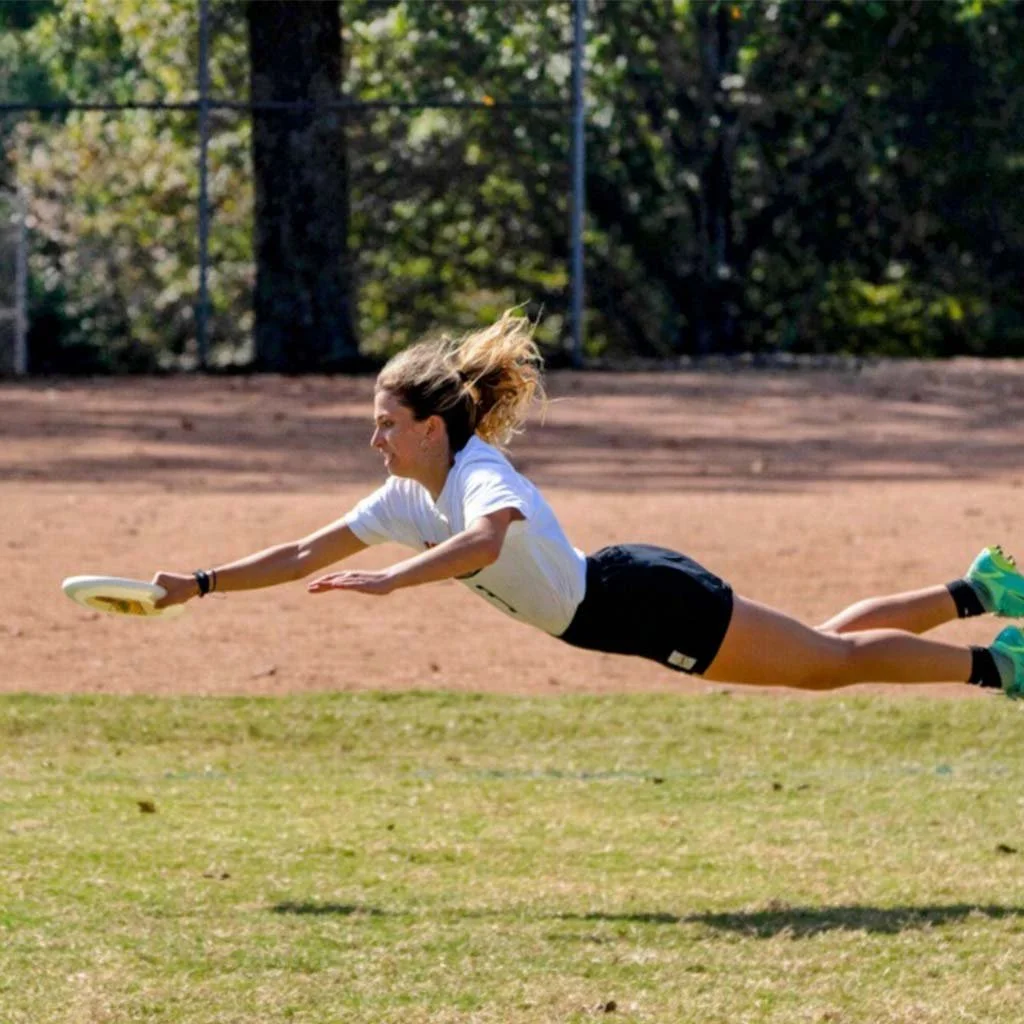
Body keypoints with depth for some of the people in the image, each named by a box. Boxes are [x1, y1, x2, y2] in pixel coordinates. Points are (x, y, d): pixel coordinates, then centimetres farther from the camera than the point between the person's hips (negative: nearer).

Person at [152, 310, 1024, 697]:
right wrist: (201, 587, -2)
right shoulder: (408, 498, -1)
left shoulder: (483, 478, -26)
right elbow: (309, 555, 4)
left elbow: (483, 541, -50)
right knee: (826, 650, 20)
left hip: (649, 605, -8)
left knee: (830, 661, 1)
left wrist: (388, 581, -61)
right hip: (617, 605, 8)